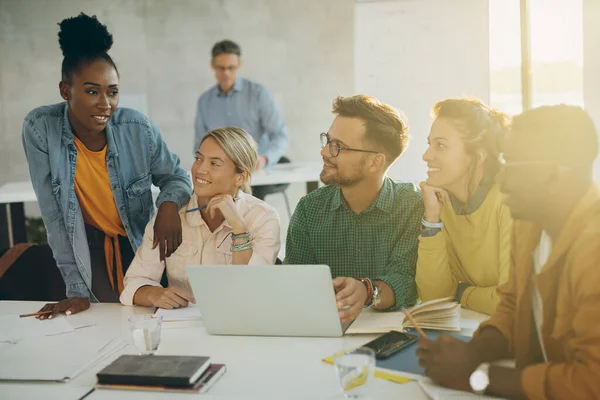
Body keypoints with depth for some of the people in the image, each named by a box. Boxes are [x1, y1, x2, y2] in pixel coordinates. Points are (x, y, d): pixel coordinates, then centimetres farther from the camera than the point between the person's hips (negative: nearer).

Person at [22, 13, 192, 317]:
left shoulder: (138, 129, -20)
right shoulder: (40, 129, -21)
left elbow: (176, 177, -2)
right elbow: (53, 215, -17)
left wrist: (170, 204, -27)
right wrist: (77, 288, -17)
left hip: (142, 244, 1)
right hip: (87, 245, -1)